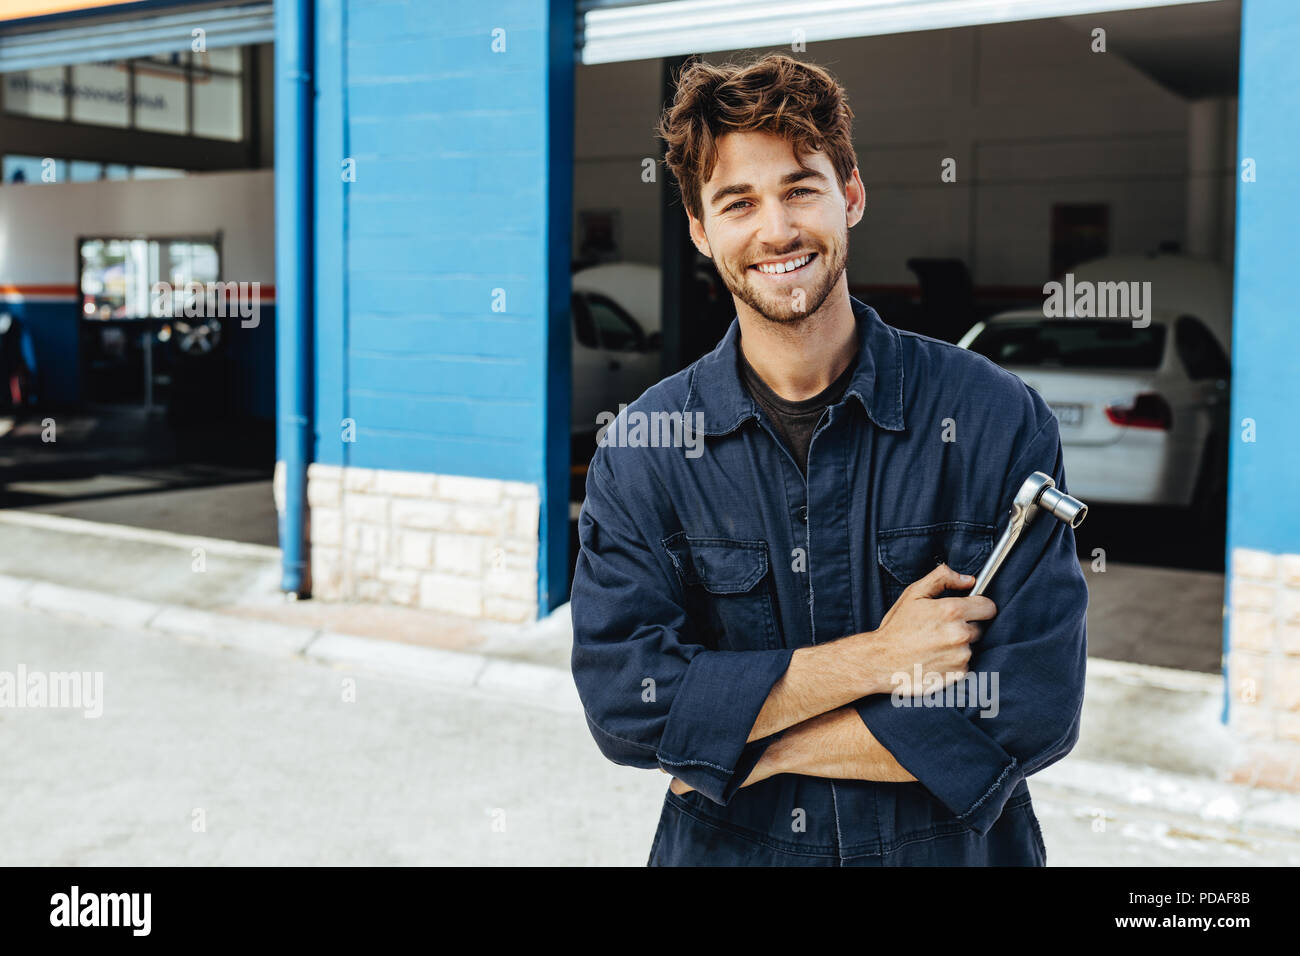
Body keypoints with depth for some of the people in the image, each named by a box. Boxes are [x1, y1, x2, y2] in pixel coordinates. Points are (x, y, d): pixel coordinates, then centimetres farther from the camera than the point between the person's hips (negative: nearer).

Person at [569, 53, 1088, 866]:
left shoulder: (999, 421, -13)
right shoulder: (643, 447, -9)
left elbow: (1034, 709, -17)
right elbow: (620, 704, -17)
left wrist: (759, 751, -17)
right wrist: (874, 659, -21)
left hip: (953, 847, 0)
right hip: (724, 851, 1)